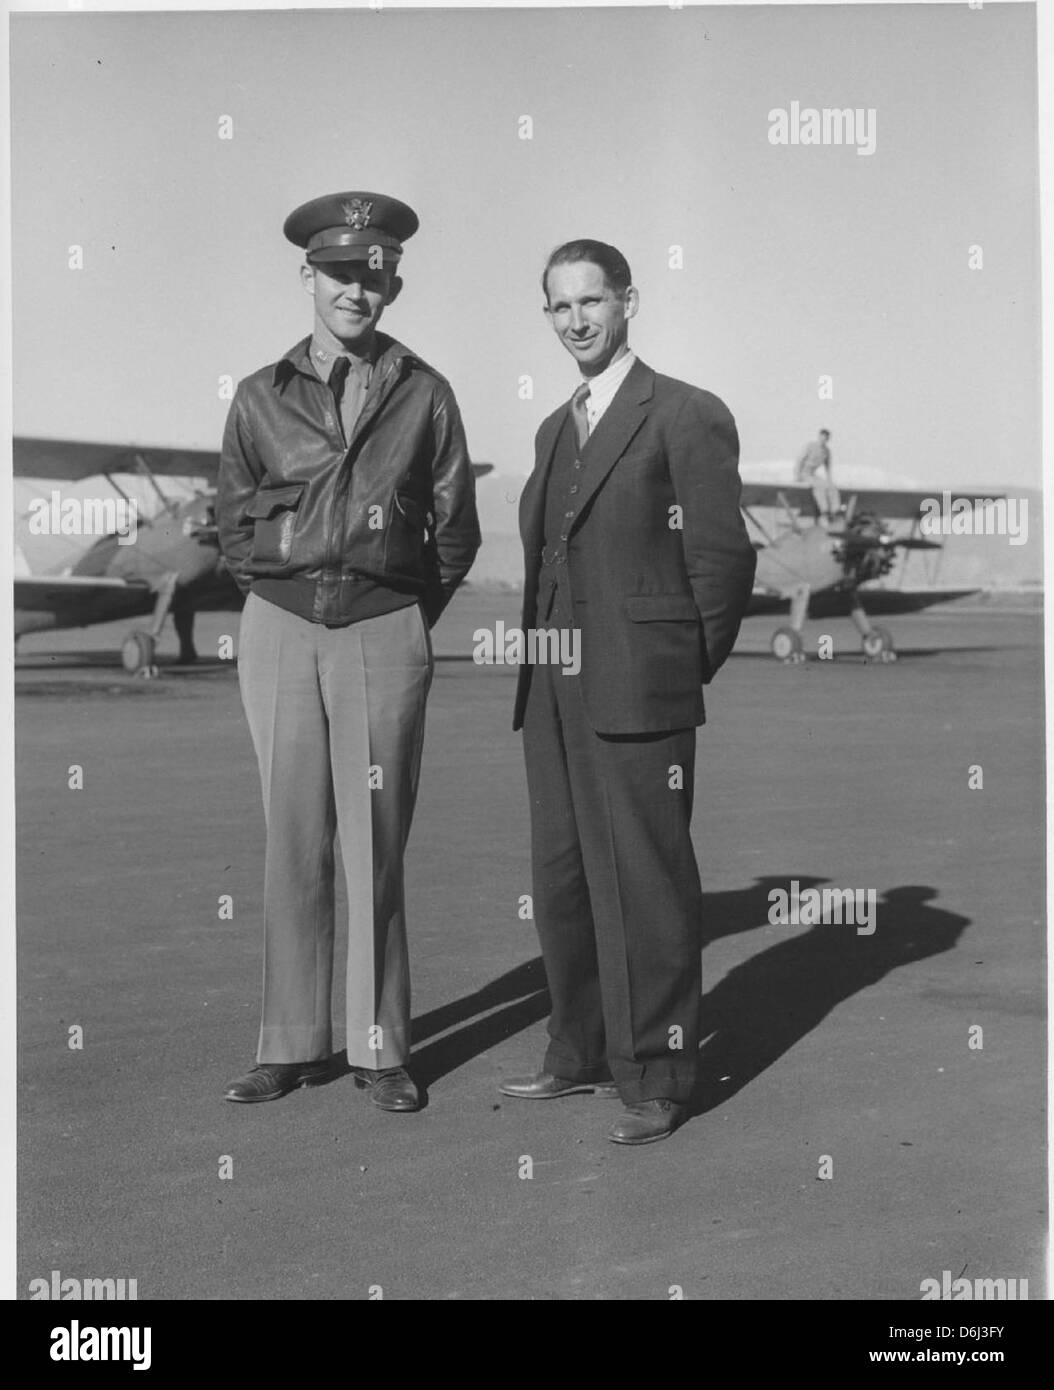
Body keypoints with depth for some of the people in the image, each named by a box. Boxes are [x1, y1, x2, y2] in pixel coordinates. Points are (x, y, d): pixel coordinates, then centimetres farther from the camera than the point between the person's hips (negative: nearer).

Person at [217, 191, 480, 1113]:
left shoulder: (423, 395, 4)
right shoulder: (263, 397, 6)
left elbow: (456, 532, 8)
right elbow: (233, 526, 13)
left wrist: (406, 616, 10)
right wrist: (287, 595, 11)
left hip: (385, 635, -1)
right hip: (281, 631, 1)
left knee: (376, 846, 1)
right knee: (293, 843, 5)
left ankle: (381, 1048, 11)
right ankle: (293, 1046, 14)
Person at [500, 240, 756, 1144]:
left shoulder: (687, 418, -6)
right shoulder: (556, 430, 18)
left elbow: (724, 560, -7)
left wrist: (686, 673, -2)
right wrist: (541, 663, 10)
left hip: (637, 696, -7)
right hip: (553, 695, 8)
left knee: (646, 884, -3)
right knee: (561, 878, 13)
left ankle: (658, 1077, 7)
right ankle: (582, 1052, 26)